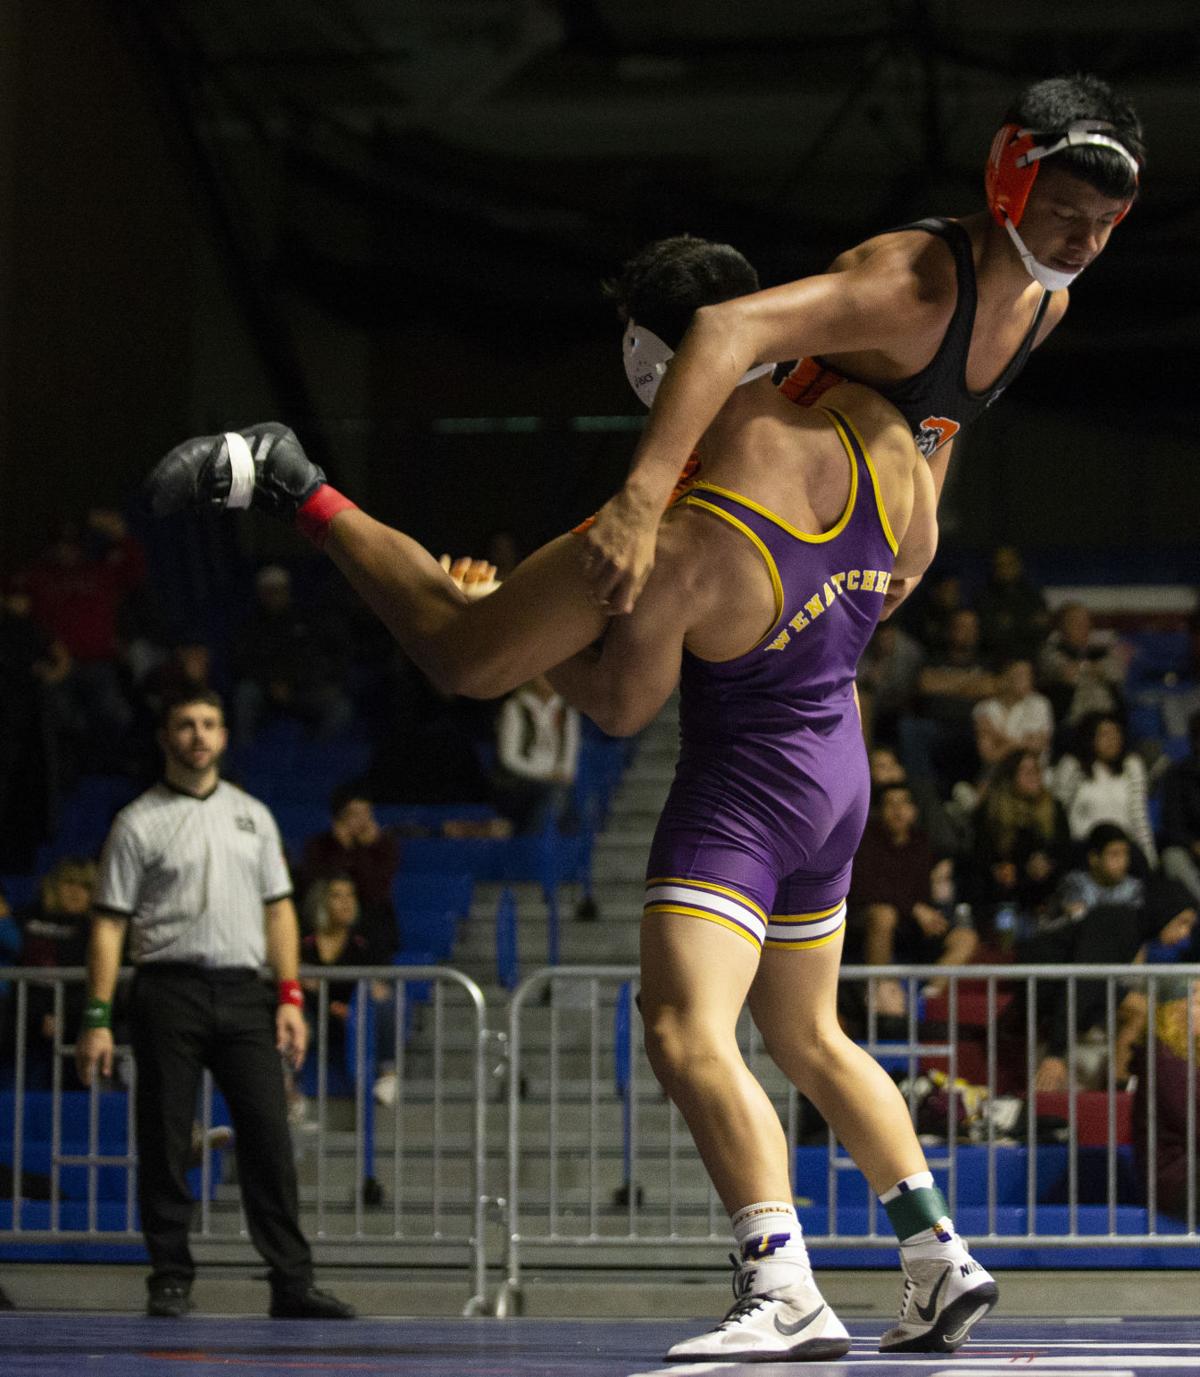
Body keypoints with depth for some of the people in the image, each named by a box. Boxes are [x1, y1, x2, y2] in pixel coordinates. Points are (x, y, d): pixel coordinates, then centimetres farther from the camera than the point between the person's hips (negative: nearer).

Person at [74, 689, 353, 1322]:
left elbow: (279, 910, 17)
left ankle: (293, 1282, -5)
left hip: (244, 991, 3)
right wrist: (96, 1018, -6)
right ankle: (170, 1280, 6)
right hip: (169, 991, -3)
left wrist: (289, 996, 6)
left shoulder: (254, 816, 16)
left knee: (269, 1137, -4)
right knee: (164, 1142, -1)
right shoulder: (138, 823, 4)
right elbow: (109, 924, 1)